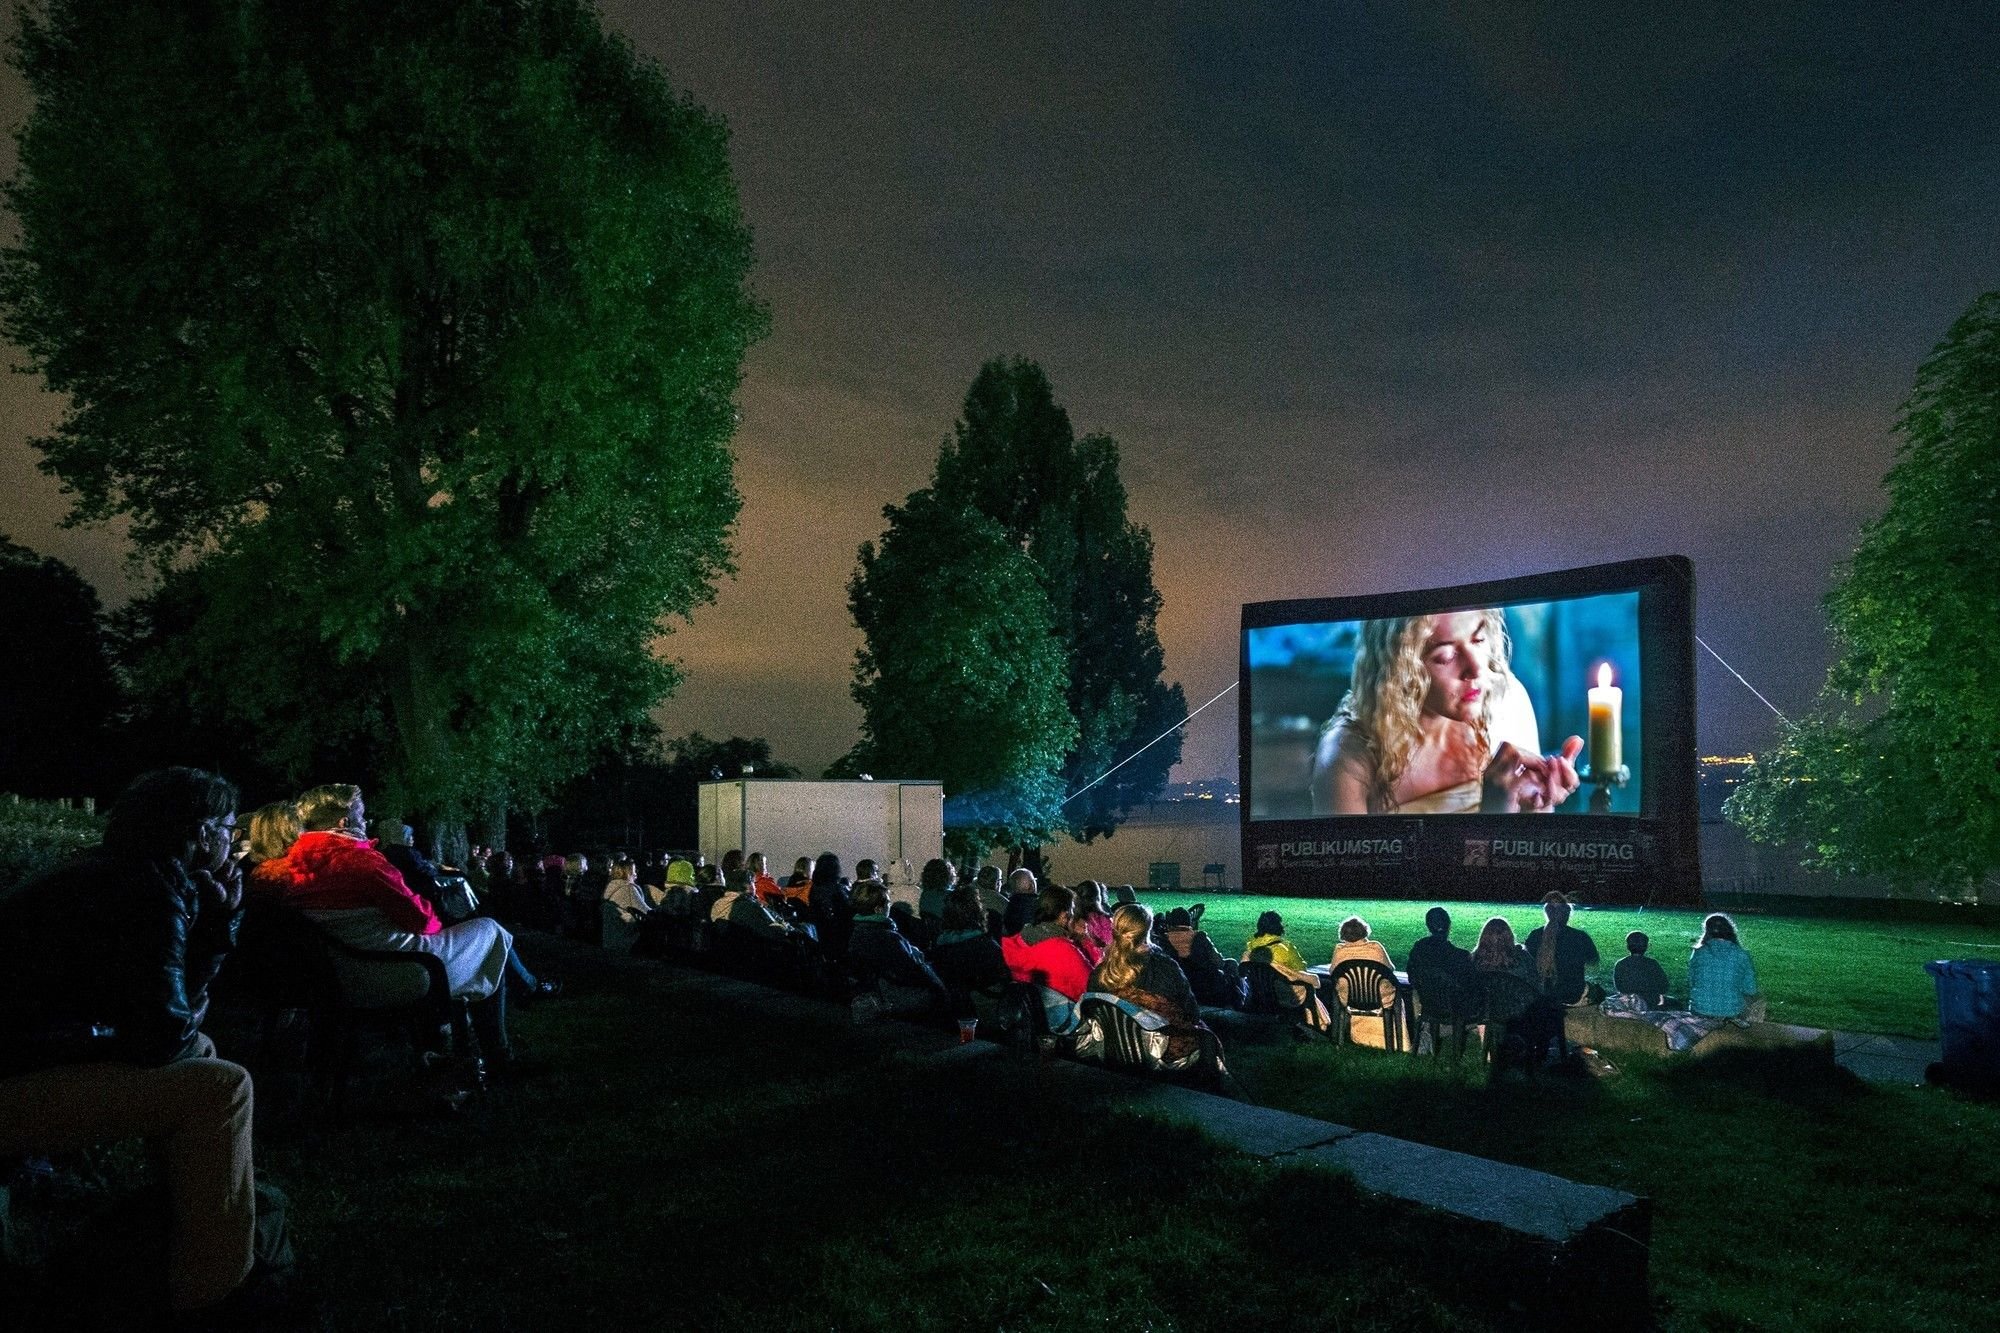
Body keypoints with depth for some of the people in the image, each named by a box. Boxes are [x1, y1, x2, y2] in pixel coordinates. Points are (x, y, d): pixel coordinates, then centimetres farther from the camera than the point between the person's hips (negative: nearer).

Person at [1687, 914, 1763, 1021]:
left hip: (1700, 1011, 0)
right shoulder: (1741, 955, -8)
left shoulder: (1698, 953, -4)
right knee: (1758, 1000, 29)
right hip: (1732, 1013, 0)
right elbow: (1750, 990, -2)